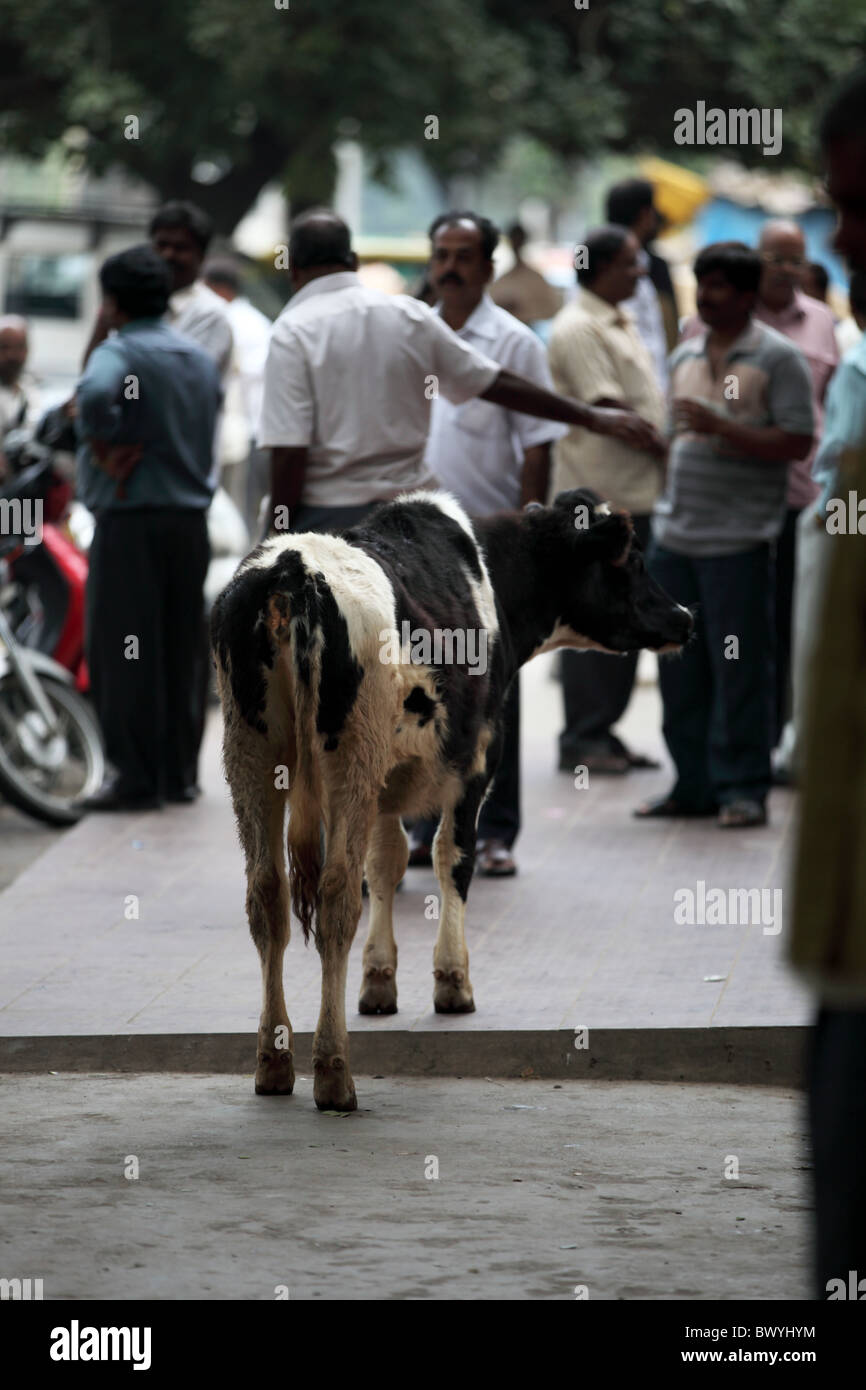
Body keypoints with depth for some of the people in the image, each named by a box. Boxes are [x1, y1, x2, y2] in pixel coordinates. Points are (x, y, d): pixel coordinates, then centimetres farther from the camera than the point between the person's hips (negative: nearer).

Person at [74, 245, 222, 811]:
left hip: (131, 518, -7)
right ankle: (179, 772, 16)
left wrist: (106, 449, -17)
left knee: (124, 653, -3)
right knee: (180, 652, 13)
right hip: (192, 517, 7)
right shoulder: (203, 359, 14)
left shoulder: (119, 353, -11)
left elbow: (96, 394, -32)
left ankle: (136, 779, -5)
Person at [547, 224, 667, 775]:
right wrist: (666, 448, -11)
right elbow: (608, 410, -17)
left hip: (636, 495, 9)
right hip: (600, 496, -9)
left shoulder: (621, 325, 17)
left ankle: (603, 732, 17)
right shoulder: (578, 329, -13)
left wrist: (666, 459, 9)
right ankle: (582, 739, 0)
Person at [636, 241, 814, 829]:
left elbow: (797, 443, -11)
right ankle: (693, 785, 16)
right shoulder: (685, 356, 16)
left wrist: (721, 428, -19)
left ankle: (743, 789, 2)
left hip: (739, 539, -6)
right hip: (675, 534, 6)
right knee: (680, 669, 8)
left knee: (740, 670, -4)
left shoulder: (777, 357, -4)